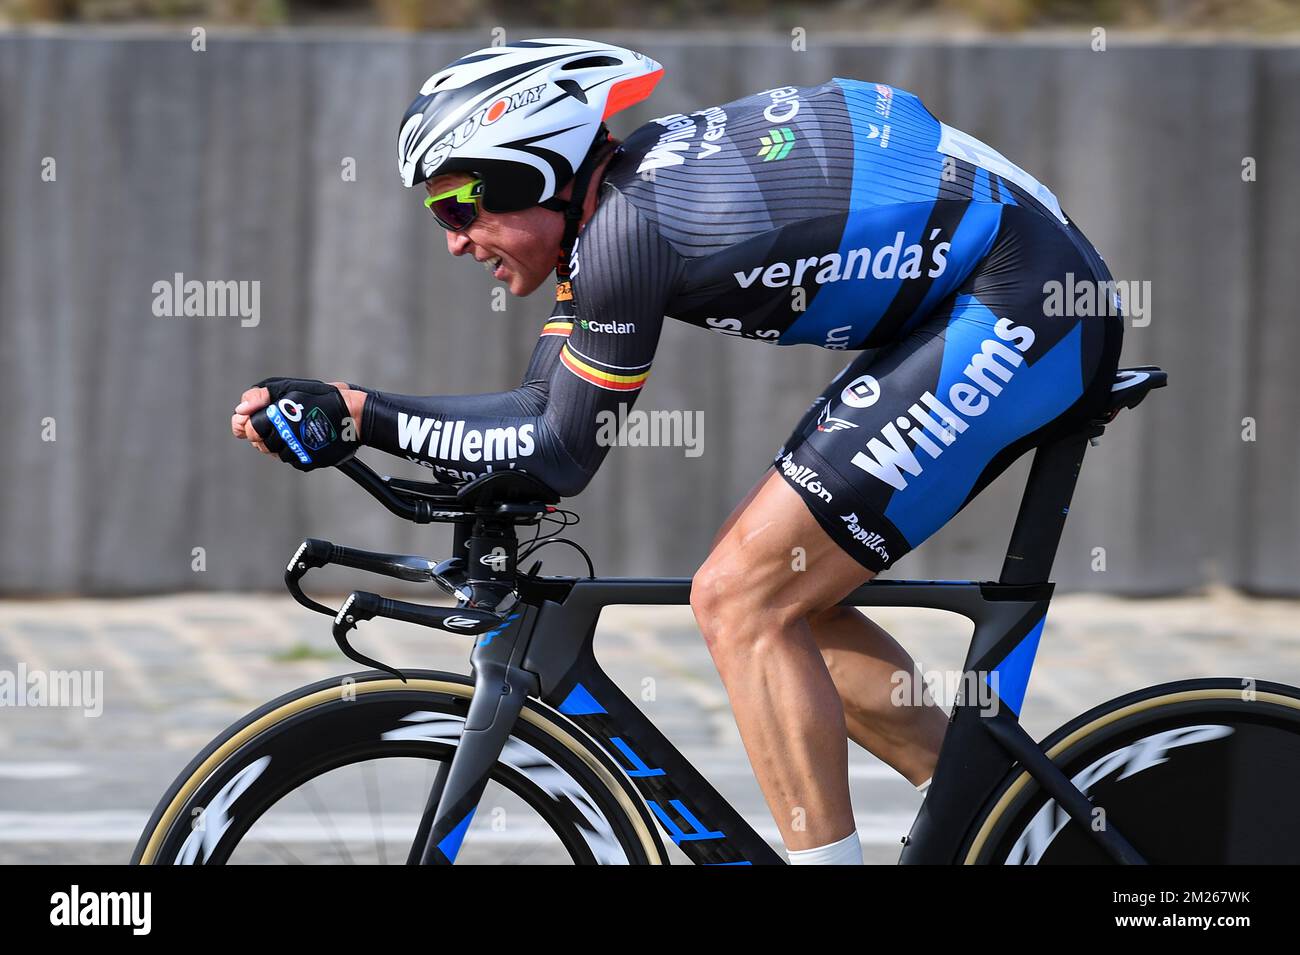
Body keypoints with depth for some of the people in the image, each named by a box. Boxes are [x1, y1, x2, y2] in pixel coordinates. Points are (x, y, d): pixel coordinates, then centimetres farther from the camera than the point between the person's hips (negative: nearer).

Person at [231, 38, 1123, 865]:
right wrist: (348, 408, 8)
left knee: (741, 601, -9)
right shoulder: (609, 201, 11)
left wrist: (353, 418, -5)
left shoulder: (627, 225, -17)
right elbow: (541, 410, 15)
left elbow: (558, 455, -9)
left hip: (1019, 314, -10)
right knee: (780, 590, 14)